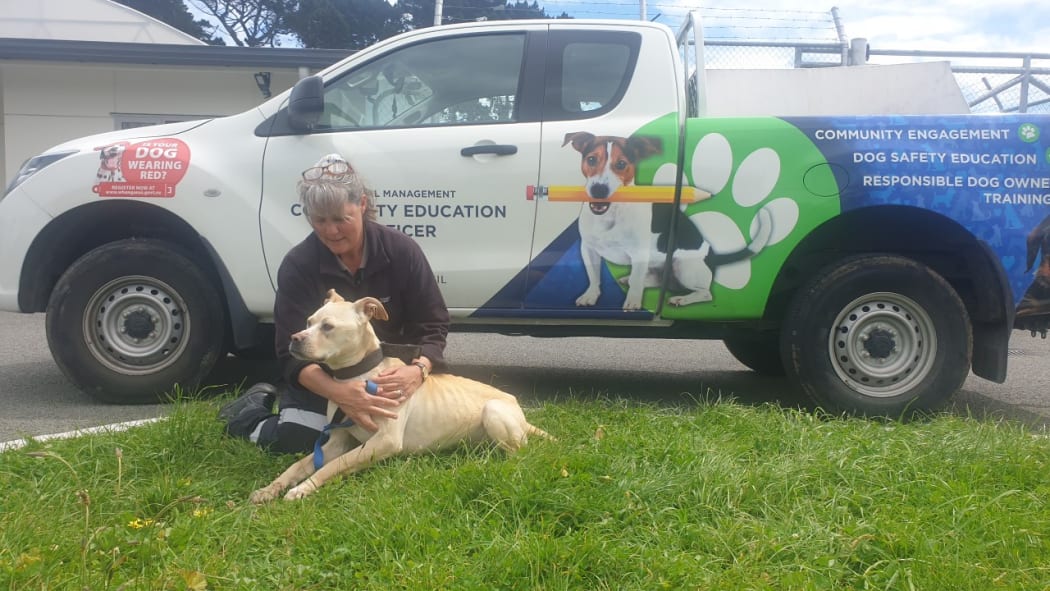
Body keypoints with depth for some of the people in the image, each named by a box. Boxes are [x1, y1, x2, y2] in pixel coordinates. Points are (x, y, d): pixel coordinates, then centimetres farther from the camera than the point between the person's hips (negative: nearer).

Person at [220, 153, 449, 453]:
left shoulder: (402, 250, -13)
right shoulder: (297, 265, -17)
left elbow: (433, 325, -11)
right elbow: (293, 353, -21)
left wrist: (418, 369, -34)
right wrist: (337, 392, -42)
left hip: (387, 372, 3)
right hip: (321, 378, -2)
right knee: (298, 437, -26)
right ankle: (251, 410, 12)